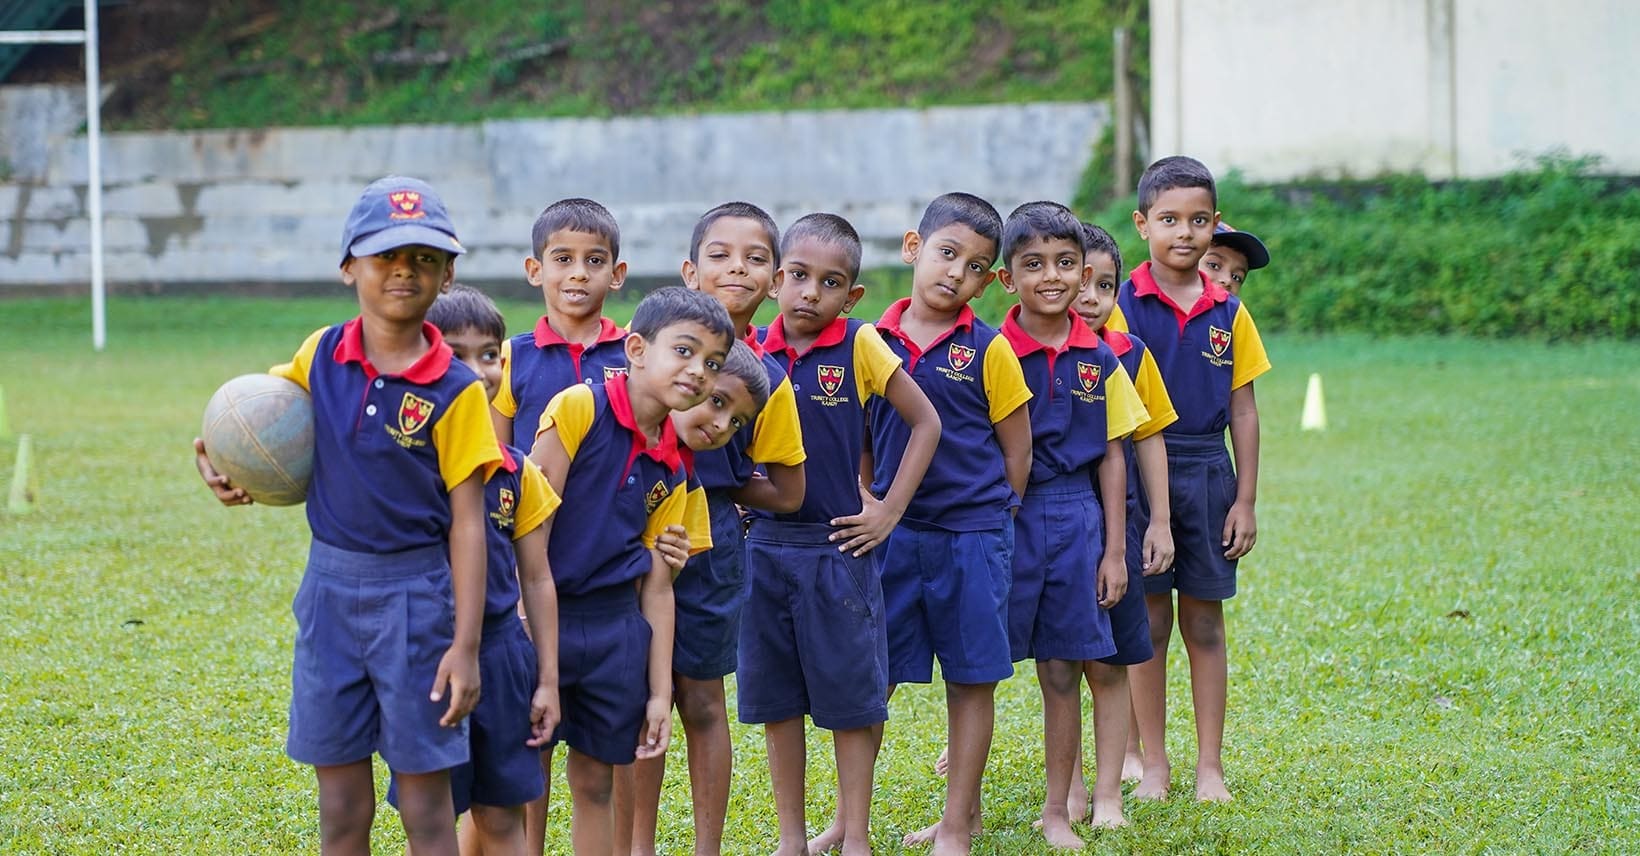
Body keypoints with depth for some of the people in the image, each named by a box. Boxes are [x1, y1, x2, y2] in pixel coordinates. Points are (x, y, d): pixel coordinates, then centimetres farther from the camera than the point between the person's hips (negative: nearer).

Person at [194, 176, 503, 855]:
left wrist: (465, 645, -14)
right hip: (328, 588, 4)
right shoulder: (320, 356, 1)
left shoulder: (455, 391, -10)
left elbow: (467, 521, -10)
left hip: (415, 597, -4)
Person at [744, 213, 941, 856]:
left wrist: (890, 510, -6)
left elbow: (925, 423, -2)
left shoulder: (860, 346, -8)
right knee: (775, 700, 8)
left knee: (851, 698, 3)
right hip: (766, 544, 4)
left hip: (838, 545, -4)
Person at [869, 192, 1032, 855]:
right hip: (893, 538, 2)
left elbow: (1017, 455, 2)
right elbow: (860, 438, 12)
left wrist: (985, 519, 4)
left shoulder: (988, 351, -4)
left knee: (972, 680, 5)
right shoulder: (873, 343, 2)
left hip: (972, 537, -2)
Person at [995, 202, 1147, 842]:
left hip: (1076, 519, 3)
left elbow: (1111, 456, 9)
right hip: (1005, 519, -3)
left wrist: (1114, 551, 7)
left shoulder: (1100, 361, 5)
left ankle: (1057, 813, 17)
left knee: (1062, 673, 7)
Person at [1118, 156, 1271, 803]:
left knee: (1205, 623, 8)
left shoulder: (1229, 314, 4)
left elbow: (1243, 412, 7)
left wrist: (1245, 501, 2)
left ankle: (1210, 766, 14)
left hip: (1208, 473, 2)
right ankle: (1153, 763, 13)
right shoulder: (1123, 306, -5)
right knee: (1149, 622, 4)